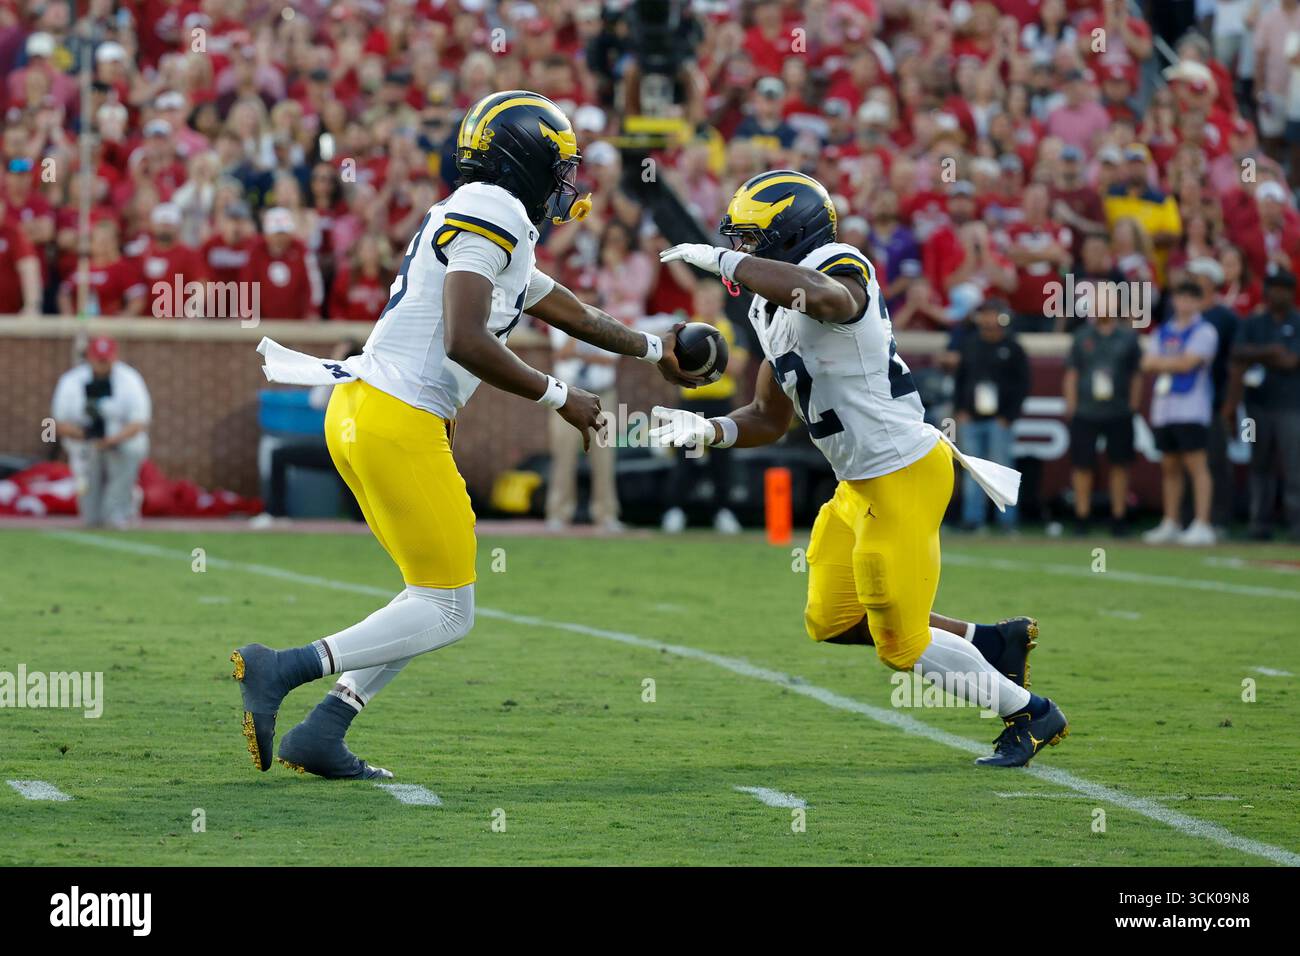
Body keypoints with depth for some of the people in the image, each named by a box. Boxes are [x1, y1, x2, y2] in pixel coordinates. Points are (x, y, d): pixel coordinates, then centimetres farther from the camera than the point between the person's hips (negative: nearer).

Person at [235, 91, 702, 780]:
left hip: (361, 411, 10)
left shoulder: (497, 232, 21)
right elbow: (466, 342, -20)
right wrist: (557, 397, -8)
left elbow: (574, 316, 38)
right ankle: (283, 669, -11)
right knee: (446, 613, -3)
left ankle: (321, 734, 8)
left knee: (435, 597, 15)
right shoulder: (490, 213, -9)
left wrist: (652, 350, 52)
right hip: (398, 420, -10)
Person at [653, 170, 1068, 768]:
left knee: (901, 646, 0)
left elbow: (824, 295, -47)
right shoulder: (775, 311, 11)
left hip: (902, 477, -10)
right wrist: (708, 430, -2)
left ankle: (1031, 715, 17)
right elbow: (768, 419, 18)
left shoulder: (839, 269, -19)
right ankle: (993, 644, 25)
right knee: (830, 622, 18)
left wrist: (722, 261, -37)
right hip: (861, 484, 10)